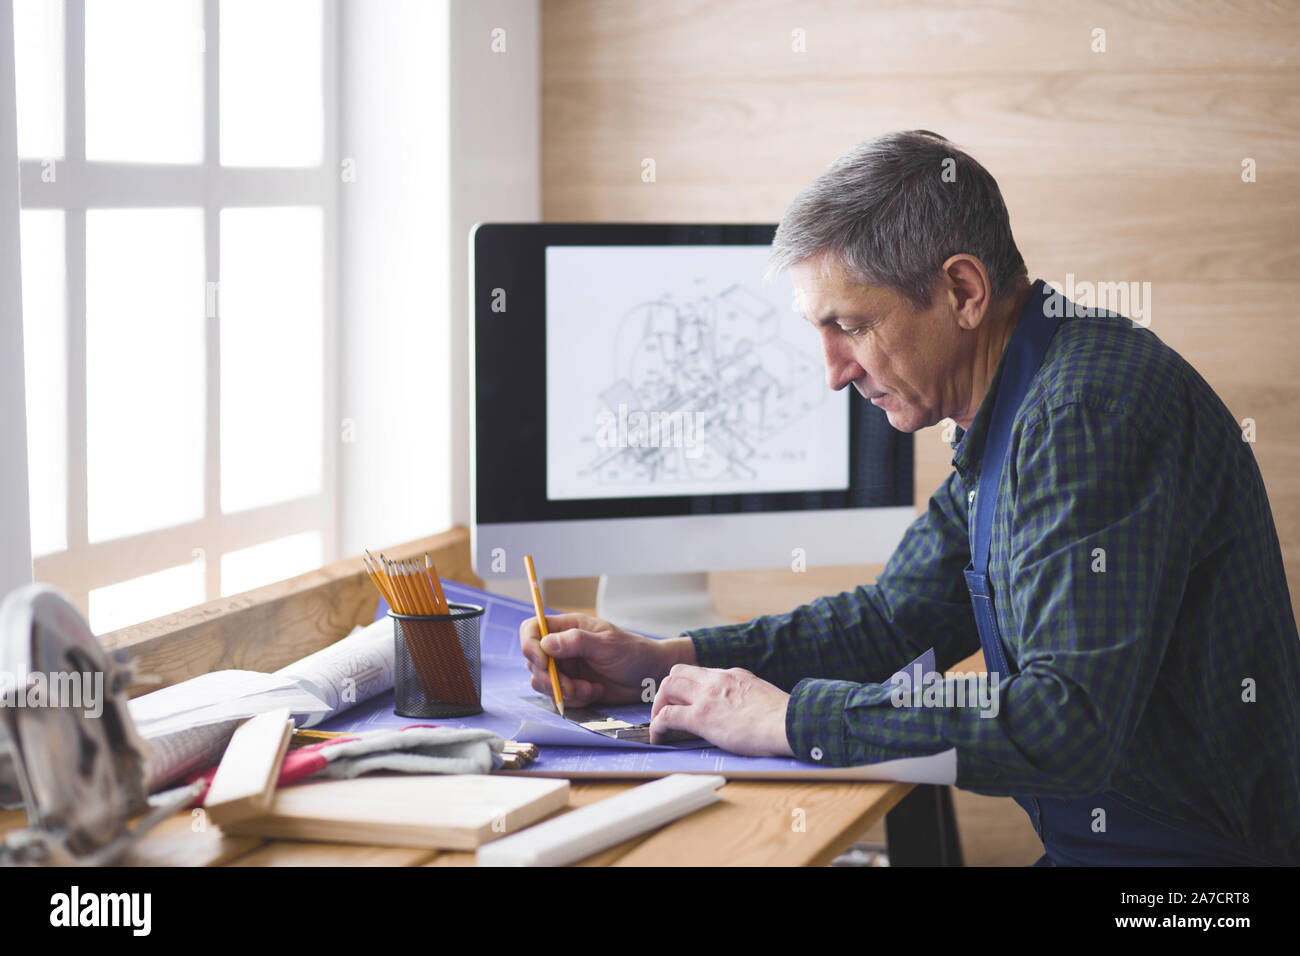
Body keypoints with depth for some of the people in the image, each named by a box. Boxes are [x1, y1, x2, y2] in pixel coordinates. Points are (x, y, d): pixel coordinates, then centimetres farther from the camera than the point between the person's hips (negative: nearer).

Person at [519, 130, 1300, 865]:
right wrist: (658, 663, 9)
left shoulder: (1093, 409, -21)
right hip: (1087, 843, 9)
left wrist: (790, 719, -22)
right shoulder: (1008, 421, 11)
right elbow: (891, 619, 21)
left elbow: (1068, 725, -30)